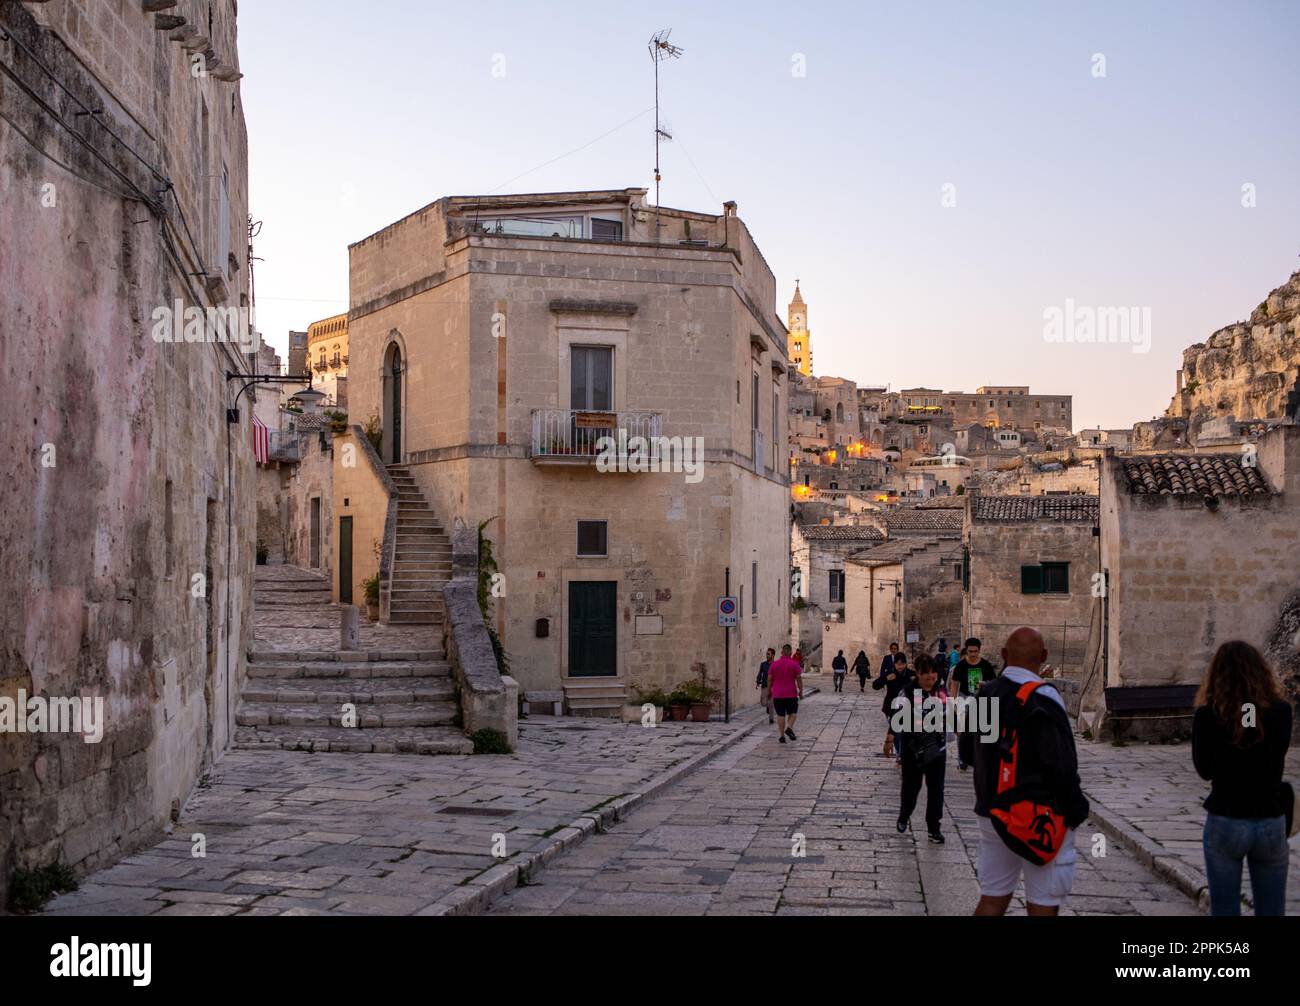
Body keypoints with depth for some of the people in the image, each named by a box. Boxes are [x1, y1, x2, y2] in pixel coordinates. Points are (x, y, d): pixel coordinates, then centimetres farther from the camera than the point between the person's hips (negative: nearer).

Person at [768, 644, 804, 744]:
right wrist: (801, 691, 1)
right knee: (792, 713, 14)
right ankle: (789, 728, -9)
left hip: (777, 694, 2)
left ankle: (782, 735, 5)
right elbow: (799, 679, -8)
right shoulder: (794, 664, -6)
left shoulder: (774, 664, -1)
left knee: (780, 715, 8)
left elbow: (769, 679, 0)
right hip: (791, 694, -2)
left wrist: (769, 691, 13)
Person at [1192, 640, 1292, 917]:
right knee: (1271, 911, 12)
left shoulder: (1208, 715, -11)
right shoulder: (1281, 711, -6)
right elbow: (1275, 761, 10)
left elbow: (1204, 770, 1)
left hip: (1225, 823, -1)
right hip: (1271, 823, 2)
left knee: (1225, 911, 8)